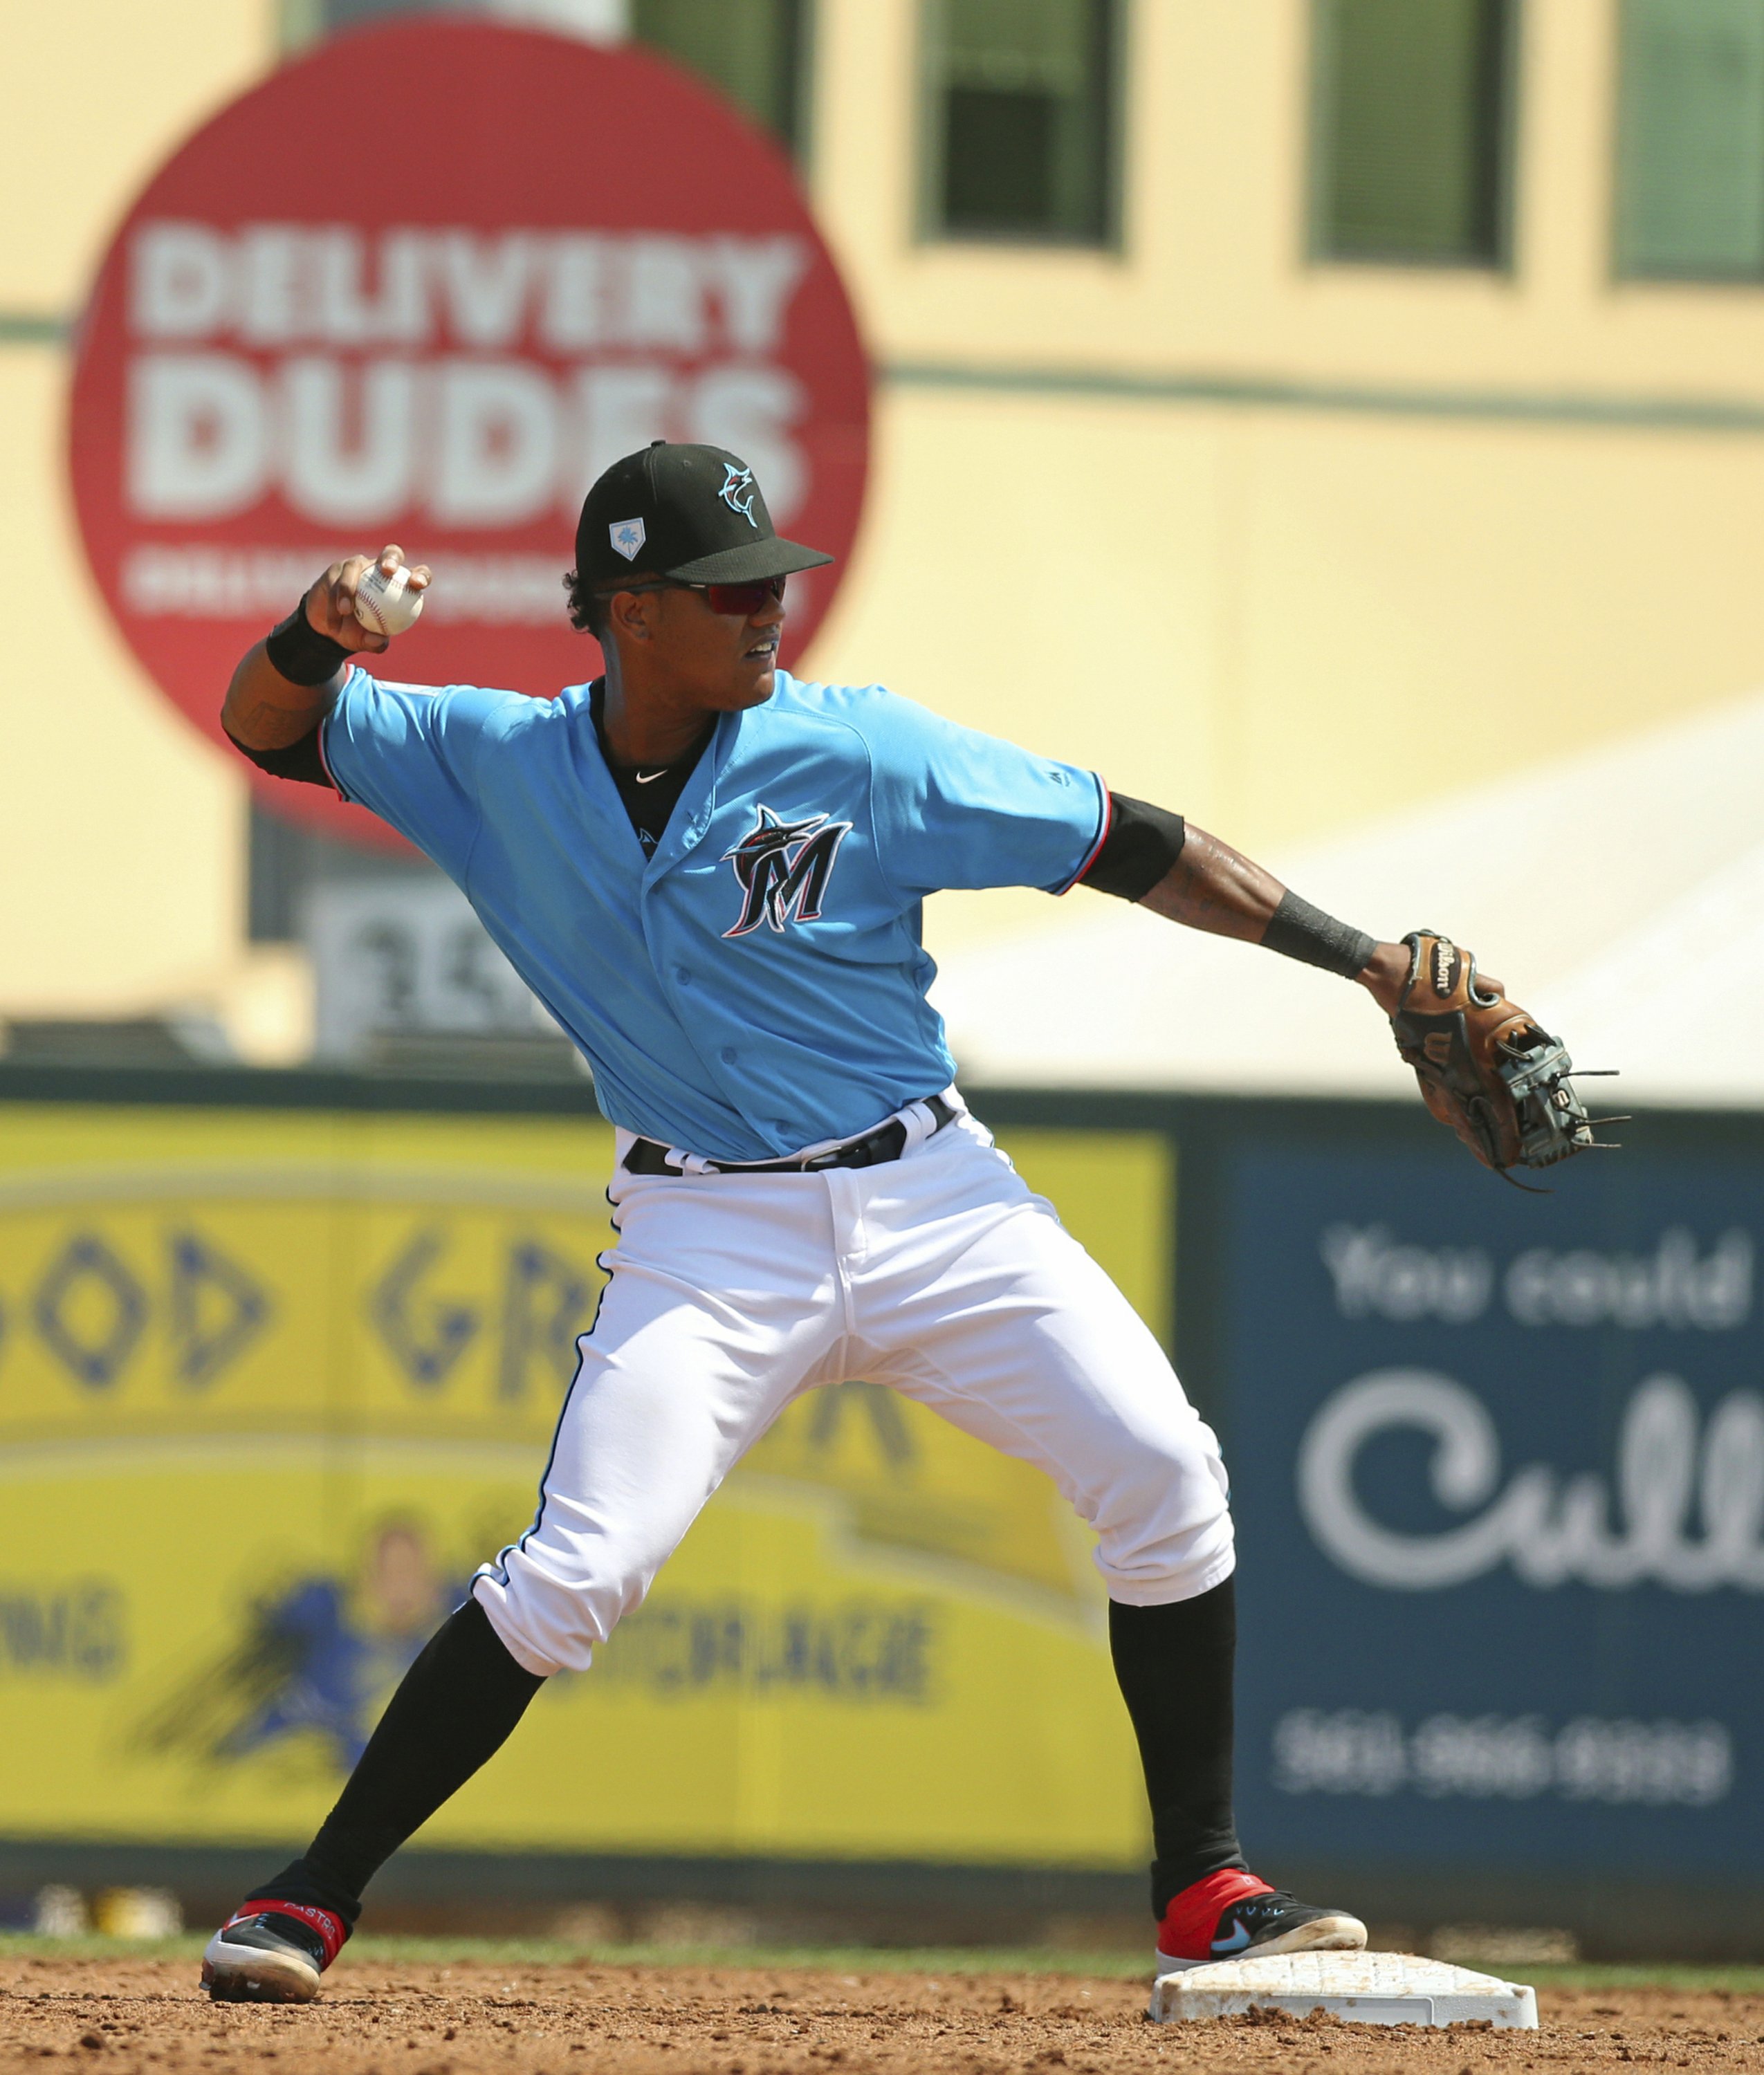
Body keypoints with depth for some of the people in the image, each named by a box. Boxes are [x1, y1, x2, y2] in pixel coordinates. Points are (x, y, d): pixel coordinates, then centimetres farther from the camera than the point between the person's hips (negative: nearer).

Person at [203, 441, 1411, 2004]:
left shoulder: (861, 752, -9)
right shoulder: (500, 763, -2)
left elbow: (1133, 850, -5)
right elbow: (269, 727, 5)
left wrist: (1365, 963, -8)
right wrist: (317, 631, -20)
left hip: (931, 1202, 1)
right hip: (708, 1237, -1)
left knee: (1162, 1474, -13)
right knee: (577, 1572, -18)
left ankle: (1207, 1892, 2)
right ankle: (308, 1904, -7)